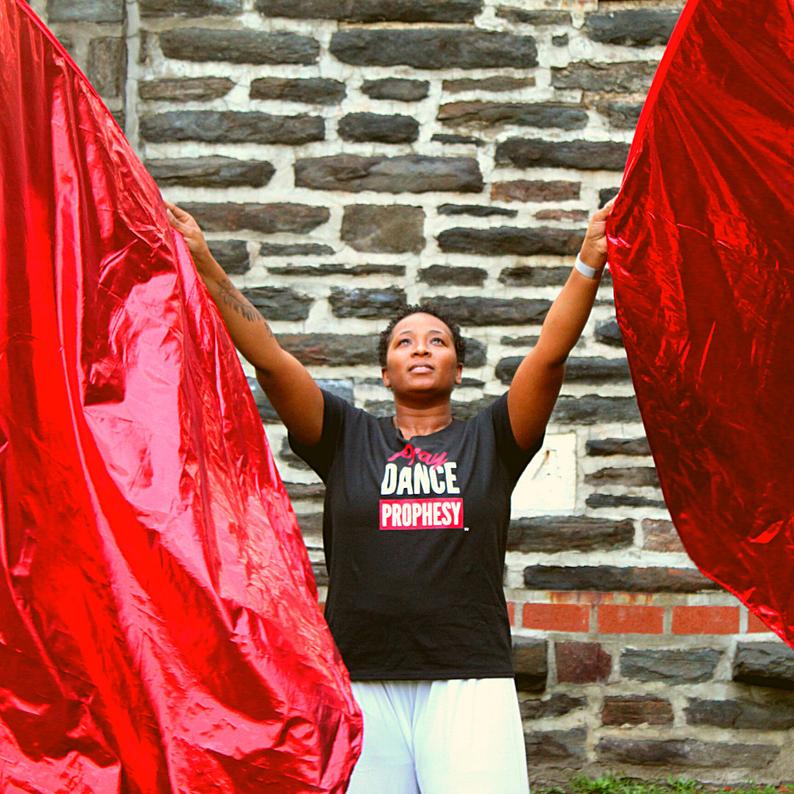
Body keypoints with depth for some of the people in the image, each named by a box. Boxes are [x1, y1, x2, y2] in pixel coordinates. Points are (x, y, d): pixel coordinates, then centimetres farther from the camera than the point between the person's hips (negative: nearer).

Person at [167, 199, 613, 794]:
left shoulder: (490, 440, 14)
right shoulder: (347, 438, 15)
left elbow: (551, 352, 2)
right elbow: (267, 356, 6)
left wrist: (589, 263, -10)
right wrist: (202, 263, -2)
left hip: (470, 678, -1)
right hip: (360, 679, 1)